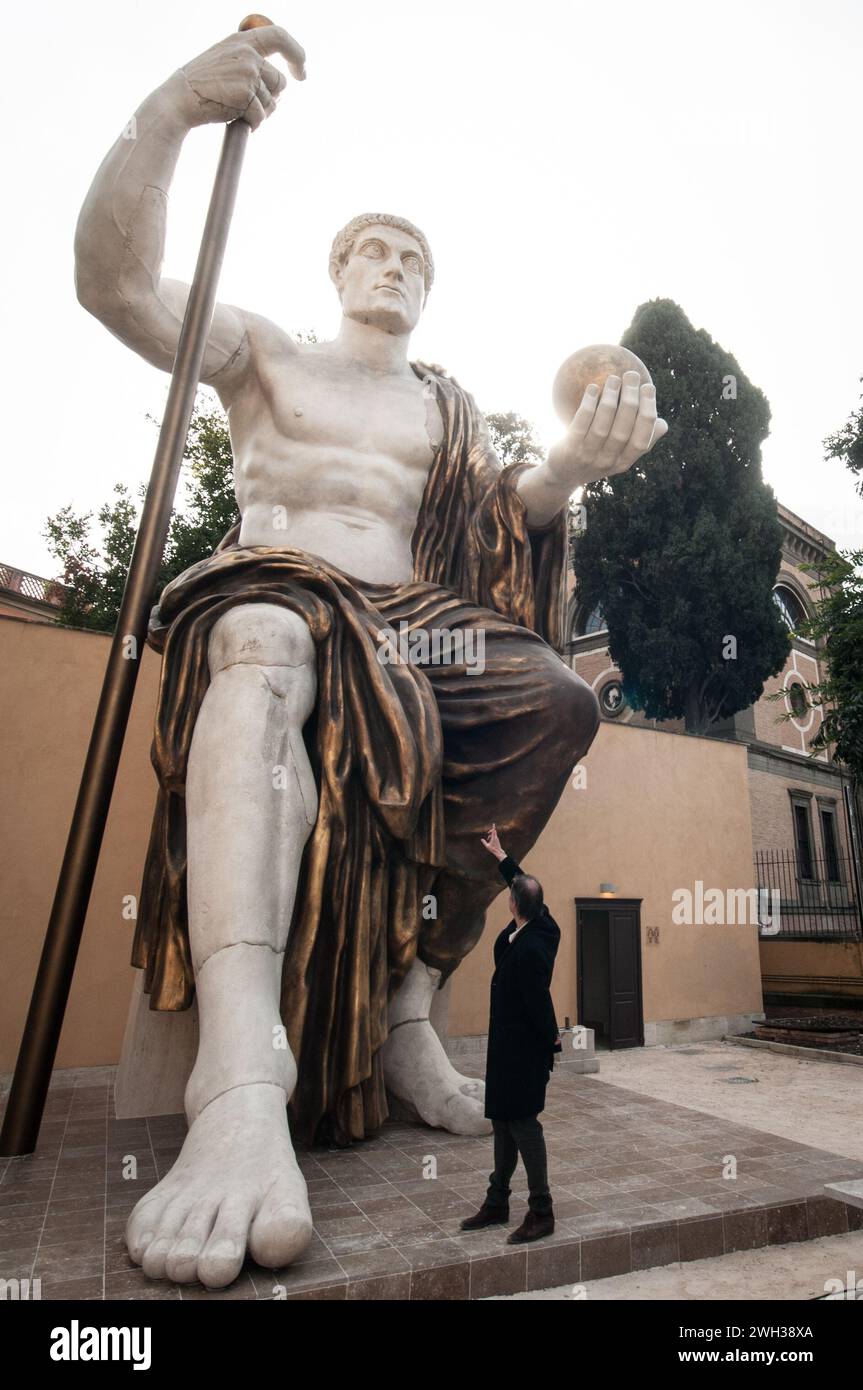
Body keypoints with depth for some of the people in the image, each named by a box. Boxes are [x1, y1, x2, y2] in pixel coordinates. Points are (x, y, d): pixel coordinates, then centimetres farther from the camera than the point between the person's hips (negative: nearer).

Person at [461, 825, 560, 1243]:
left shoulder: (529, 949, -27)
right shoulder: (542, 924, 0)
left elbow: (539, 999, -22)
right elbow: (525, 885, 18)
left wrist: (551, 1039, -7)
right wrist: (500, 855, 28)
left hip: (521, 1048, -10)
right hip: (510, 1046, 10)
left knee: (521, 1122, -1)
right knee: (503, 1121, 16)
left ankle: (541, 1212, 11)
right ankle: (497, 1203, 28)